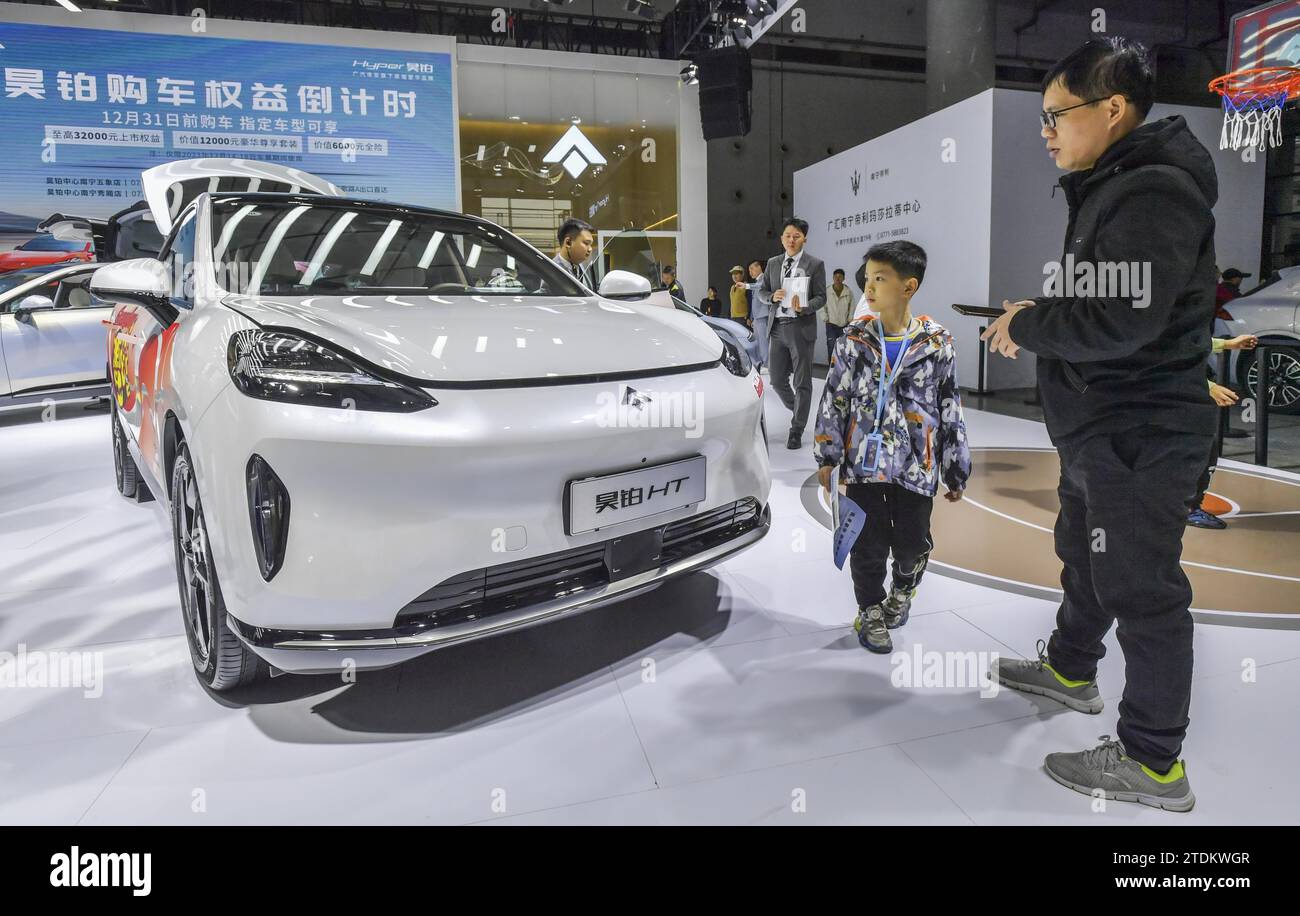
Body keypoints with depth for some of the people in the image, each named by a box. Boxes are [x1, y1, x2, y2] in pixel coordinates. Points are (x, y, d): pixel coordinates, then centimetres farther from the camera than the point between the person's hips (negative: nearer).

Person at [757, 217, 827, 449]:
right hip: (777, 327, 4)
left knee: (802, 382, -1)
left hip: (801, 327, -4)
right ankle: (797, 410, 34)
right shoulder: (773, 263, 11)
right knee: (777, 380, 9)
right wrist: (773, 296, -8)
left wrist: (803, 307, -23)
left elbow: (821, 298, -4)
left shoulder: (815, 264, -1)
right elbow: (760, 290, 14)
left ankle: (796, 431, 8)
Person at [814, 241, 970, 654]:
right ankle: (871, 612, 26)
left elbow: (951, 411, 2)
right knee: (868, 546, 5)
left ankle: (903, 590, 42)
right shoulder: (853, 339, -1)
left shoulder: (937, 343, -3)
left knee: (913, 543, 10)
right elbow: (833, 401, 3)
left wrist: (956, 471, 3)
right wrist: (827, 456, 1)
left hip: (916, 466, 0)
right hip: (863, 463, 0)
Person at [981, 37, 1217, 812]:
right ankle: (1071, 668, 46)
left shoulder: (1155, 194, -20)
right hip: (1102, 427, 11)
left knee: (1140, 586, -1)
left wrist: (1026, 328, -15)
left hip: (1140, 436, -11)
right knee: (1086, 555, 24)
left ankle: (1154, 762, 13)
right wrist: (1035, 316, 4)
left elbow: (1118, 322, -29)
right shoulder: (1113, 188, 13)